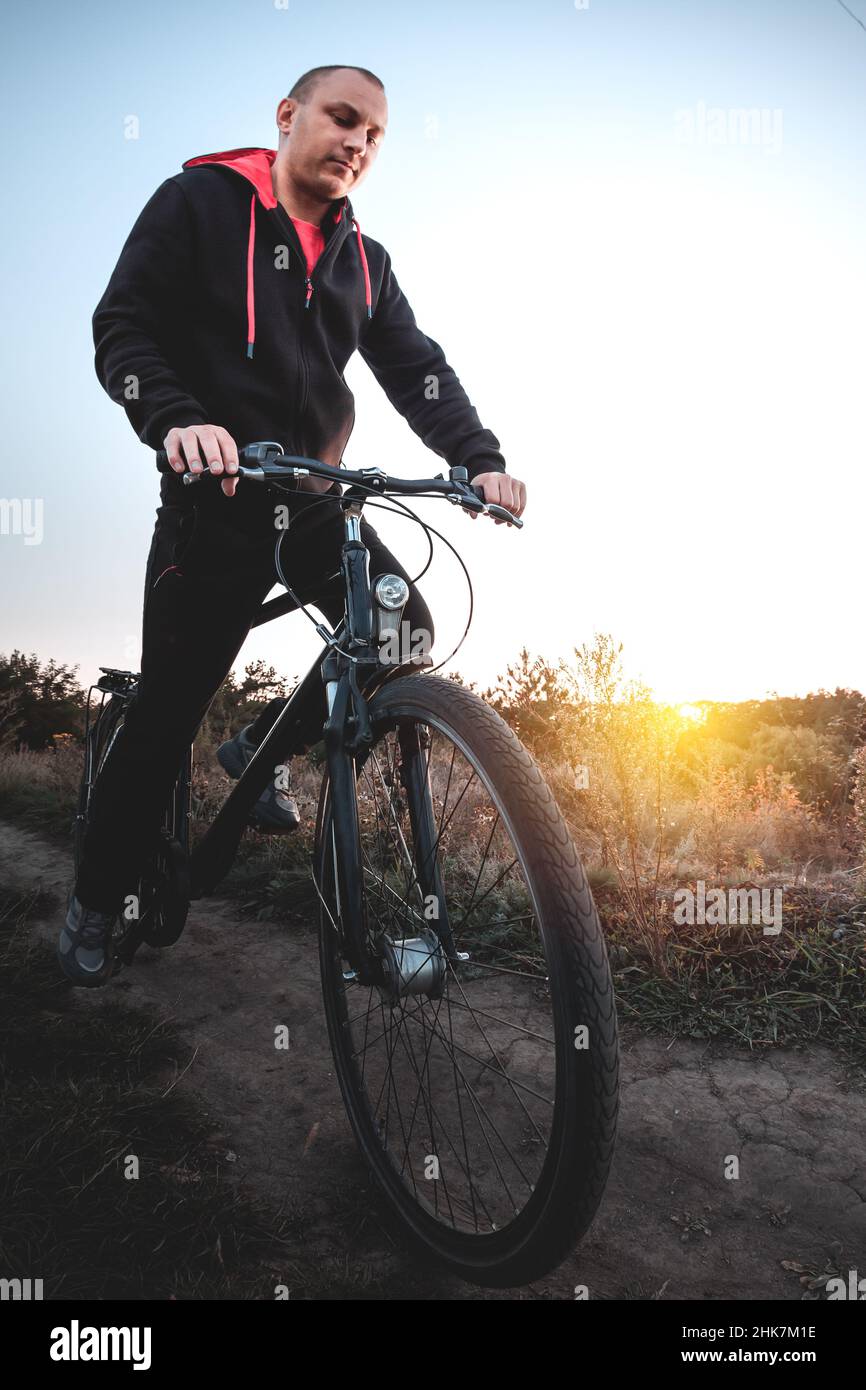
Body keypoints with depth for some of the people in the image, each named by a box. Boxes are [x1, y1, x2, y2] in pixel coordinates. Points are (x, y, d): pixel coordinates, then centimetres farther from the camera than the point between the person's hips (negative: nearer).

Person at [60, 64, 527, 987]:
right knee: (168, 709, -3)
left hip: (312, 497, 5)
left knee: (404, 634, -10)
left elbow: (417, 370, 4)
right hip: (215, 499, -5)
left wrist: (480, 459, -13)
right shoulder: (199, 202, 0)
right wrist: (176, 421, -29)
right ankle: (94, 904, 17)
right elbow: (123, 327, -9)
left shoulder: (363, 262, 14)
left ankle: (260, 747, 15)